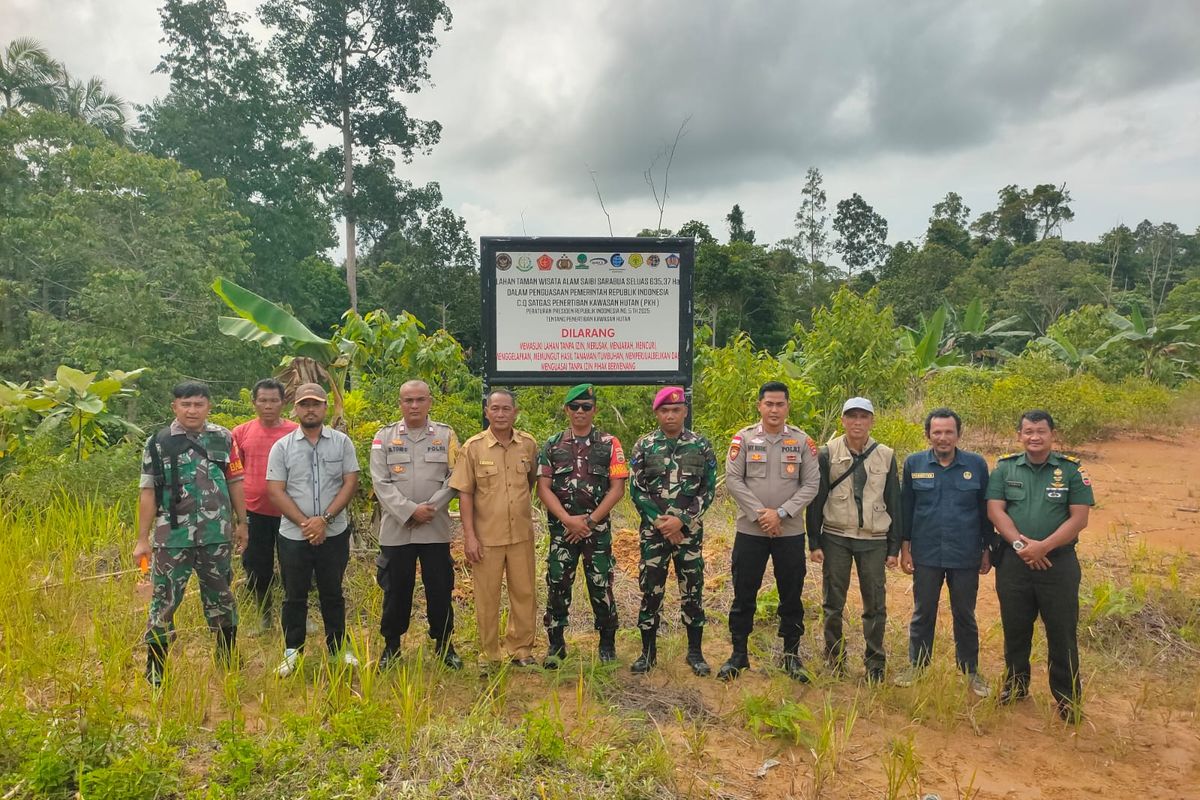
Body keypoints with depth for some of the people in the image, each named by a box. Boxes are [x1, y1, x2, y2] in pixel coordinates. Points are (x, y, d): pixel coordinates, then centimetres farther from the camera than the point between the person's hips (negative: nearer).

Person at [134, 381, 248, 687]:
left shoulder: (224, 438, 2)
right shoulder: (158, 443, -3)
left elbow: (235, 483, 8)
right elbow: (148, 492, -3)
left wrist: (241, 523, 8)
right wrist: (143, 539, -4)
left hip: (217, 536, 2)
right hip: (173, 537, -2)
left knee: (220, 596, 14)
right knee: (165, 600, 3)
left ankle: (228, 660, 30)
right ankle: (155, 669, 17)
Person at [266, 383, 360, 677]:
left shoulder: (342, 442, -1)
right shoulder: (282, 447, -1)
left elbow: (350, 483, -5)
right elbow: (275, 491, -5)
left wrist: (325, 519, -14)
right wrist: (304, 522, -14)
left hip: (334, 534, 0)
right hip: (293, 536, 0)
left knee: (332, 594, 13)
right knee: (294, 596, 10)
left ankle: (338, 648, 27)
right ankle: (292, 652, 24)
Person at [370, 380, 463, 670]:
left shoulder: (446, 435, 5)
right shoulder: (384, 437, 4)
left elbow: (454, 478, 0)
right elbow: (381, 482, -3)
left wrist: (430, 508, -11)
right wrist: (410, 511, -13)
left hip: (436, 528, 0)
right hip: (396, 528, 0)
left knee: (440, 589, 6)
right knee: (396, 590, 9)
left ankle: (444, 645, 22)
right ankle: (391, 646, 25)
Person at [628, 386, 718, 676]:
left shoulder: (701, 446, 0)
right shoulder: (643, 446, 0)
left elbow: (708, 490, -2)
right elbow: (636, 490, -2)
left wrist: (681, 520, -13)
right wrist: (660, 522, -11)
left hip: (689, 531, 0)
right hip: (653, 531, 0)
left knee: (692, 591, 6)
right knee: (650, 590, 5)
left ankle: (695, 652, 20)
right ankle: (648, 651, 19)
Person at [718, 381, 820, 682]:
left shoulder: (802, 441, 1)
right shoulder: (743, 438, -2)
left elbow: (811, 484, -2)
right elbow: (733, 480, -5)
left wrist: (781, 513, -13)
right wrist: (759, 513, -13)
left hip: (791, 531, 1)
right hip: (750, 530, -1)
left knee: (791, 595, 10)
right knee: (744, 595, 7)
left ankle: (791, 655, 25)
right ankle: (739, 654, 20)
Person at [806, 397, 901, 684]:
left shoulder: (886, 456, 4)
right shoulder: (828, 454, -1)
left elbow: (894, 504, 7)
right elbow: (816, 500, 0)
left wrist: (894, 547, 5)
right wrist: (814, 542, -3)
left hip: (874, 541, 1)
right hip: (835, 538, -1)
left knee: (875, 606, 5)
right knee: (833, 604, 7)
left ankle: (875, 663, 20)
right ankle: (834, 660, 22)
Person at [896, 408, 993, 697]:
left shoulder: (976, 464, -2)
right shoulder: (913, 464, -2)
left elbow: (984, 510, 4)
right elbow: (906, 508, 3)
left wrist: (987, 550, 6)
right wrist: (905, 548, 2)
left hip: (965, 556, 0)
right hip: (926, 554, 0)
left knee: (965, 615, 13)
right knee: (922, 613, 12)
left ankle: (970, 670, 28)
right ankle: (916, 665, 27)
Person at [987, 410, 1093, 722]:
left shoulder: (1071, 469, -1)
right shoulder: (1004, 467, 3)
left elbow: (1079, 518, -7)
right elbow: (995, 510, -3)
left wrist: (1042, 547, -16)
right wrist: (1020, 543, -16)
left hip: (1059, 562, -1)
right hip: (1013, 562, 2)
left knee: (1062, 632, 5)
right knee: (1014, 628, 13)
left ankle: (1067, 697, 21)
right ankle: (1016, 684, 31)